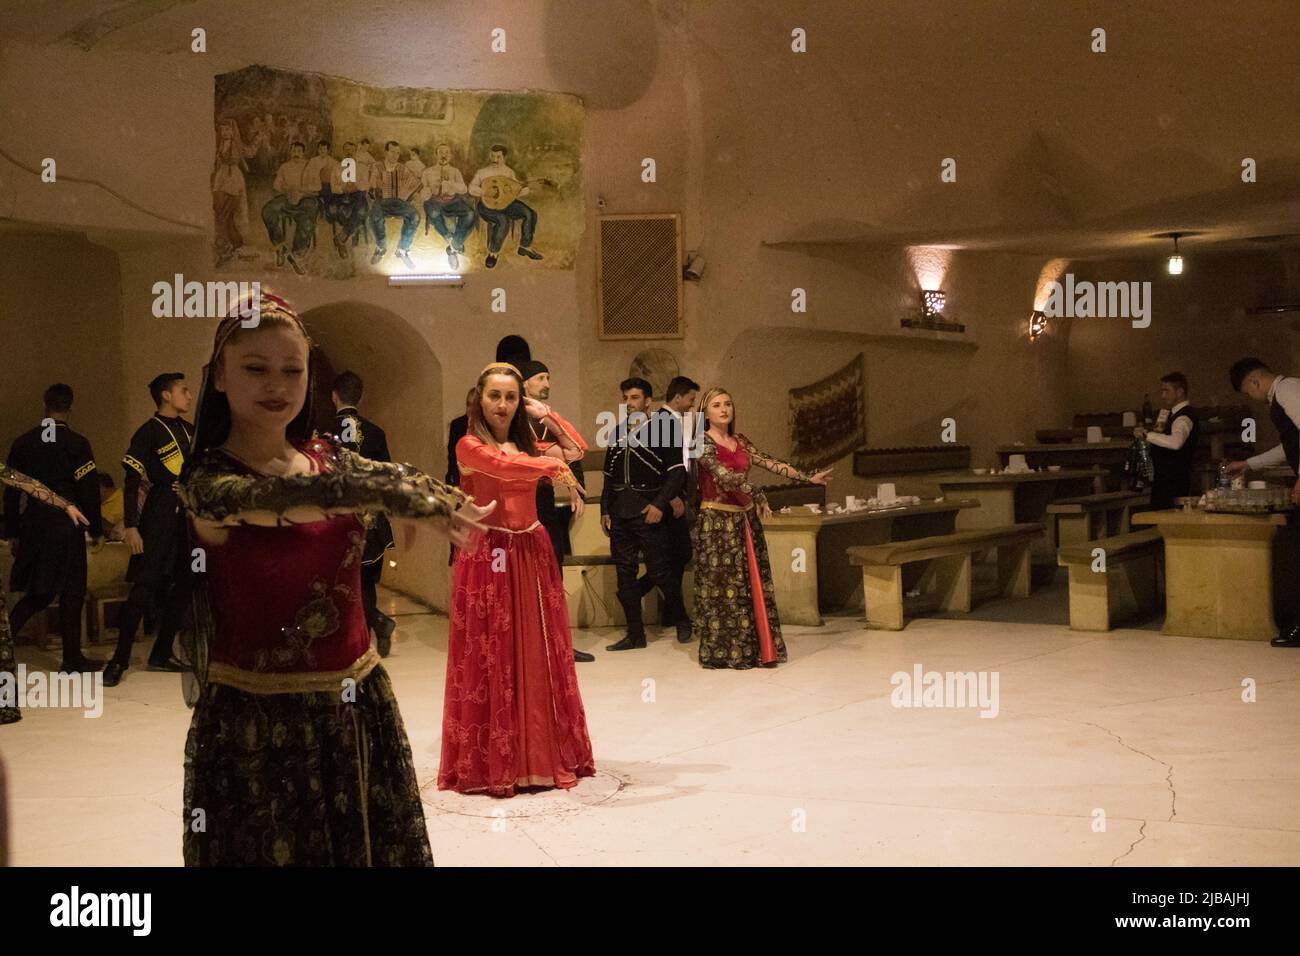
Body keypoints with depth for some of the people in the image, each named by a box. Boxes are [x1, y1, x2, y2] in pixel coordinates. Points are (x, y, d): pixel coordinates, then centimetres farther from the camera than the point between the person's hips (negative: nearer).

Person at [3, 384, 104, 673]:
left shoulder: (23, 443, 4)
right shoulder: (77, 444, -8)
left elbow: (11, 491, 7)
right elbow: (89, 490, -7)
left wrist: (12, 532, 14)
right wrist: (96, 529, 2)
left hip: (33, 525, 4)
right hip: (67, 527, -4)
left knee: (39, 592, 17)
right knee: (71, 591, 4)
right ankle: (72, 658, 8)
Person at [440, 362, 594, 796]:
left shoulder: (527, 443, 14)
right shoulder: (470, 445, -4)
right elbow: (503, 466, -22)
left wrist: (543, 414, 5)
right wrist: (553, 468, -14)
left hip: (532, 554, 6)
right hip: (487, 556, -6)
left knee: (539, 655, 7)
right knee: (491, 659, -2)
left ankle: (541, 753, 16)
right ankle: (492, 762, 5)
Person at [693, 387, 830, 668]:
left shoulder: (740, 442, 12)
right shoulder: (702, 442, -8)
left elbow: (770, 463, 10)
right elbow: (723, 475, -19)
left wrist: (807, 477, 4)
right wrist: (757, 495, -15)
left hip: (745, 521, 6)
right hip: (717, 523, -6)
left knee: (753, 583, 4)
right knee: (722, 585, -3)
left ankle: (755, 649, 9)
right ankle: (723, 652, 3)